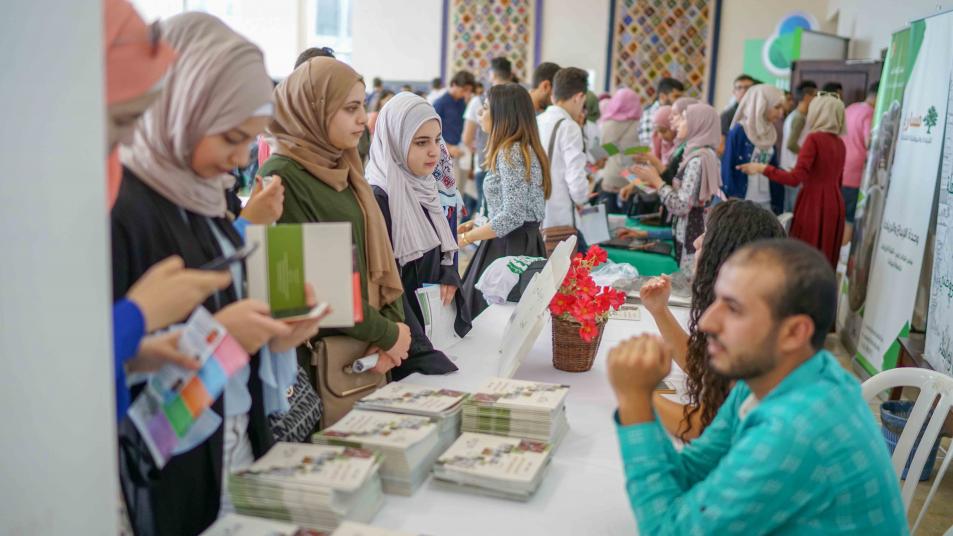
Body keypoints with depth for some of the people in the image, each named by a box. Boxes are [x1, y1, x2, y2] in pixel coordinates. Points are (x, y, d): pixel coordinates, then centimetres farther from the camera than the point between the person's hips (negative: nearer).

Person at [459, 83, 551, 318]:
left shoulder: (510, 152, -15)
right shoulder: (524, 149, 15)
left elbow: (513, 215, -22)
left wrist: (466, 238, -12)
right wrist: (475, 224, 15)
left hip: (510, 248, -10)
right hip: (525, 243, 10)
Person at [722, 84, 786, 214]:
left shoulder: (770, 134, 12)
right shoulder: (738, 132, -7)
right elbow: (727, 168, -9)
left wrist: (777, 203, 10)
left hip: (766, 203, 6)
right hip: (741, 201, -6)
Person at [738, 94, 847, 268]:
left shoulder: (814, 138, -11)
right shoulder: (840, 143, 10)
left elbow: (795, 178, -19)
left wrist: (762, 168, -13)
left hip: (814, 206, -7)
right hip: (834, 205, 7)